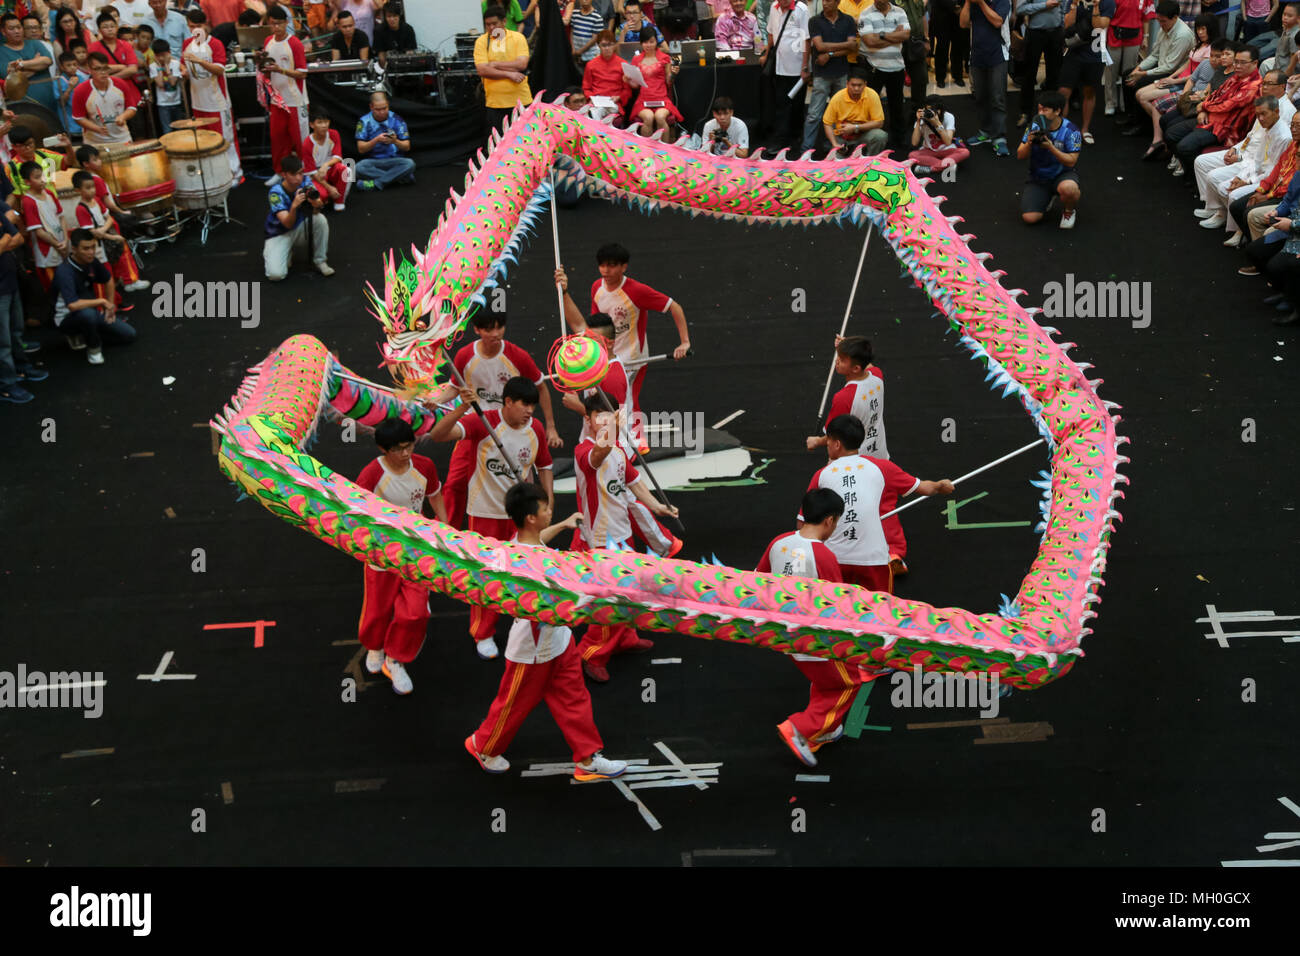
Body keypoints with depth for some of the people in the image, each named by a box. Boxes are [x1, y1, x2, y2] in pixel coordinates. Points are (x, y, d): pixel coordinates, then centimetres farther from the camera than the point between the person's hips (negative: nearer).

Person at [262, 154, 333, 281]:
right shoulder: (276, 193, -24)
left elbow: (316, 211, -22)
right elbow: (288, 224, -31)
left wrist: (316, 204, -47)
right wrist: (294, 206, -50)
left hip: (300, 230, 4)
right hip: (279, 235, -4)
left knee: (320, 219, -26)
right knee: (276, 274, -25)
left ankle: (319, 261, -6)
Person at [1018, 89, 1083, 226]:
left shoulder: (1071, 130, -14)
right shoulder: (1035, 126, -5)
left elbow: (1071, 162, -18)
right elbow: (1020, 156, -3)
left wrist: (1051, 147, -31)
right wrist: (1029, 144, -26)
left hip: (1063, 174, -3)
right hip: (1038, 178, 3)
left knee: (1068, 188, -42)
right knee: (1029, 218, -18)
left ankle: (1068, 212, -3)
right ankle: (1048, 198, 19)